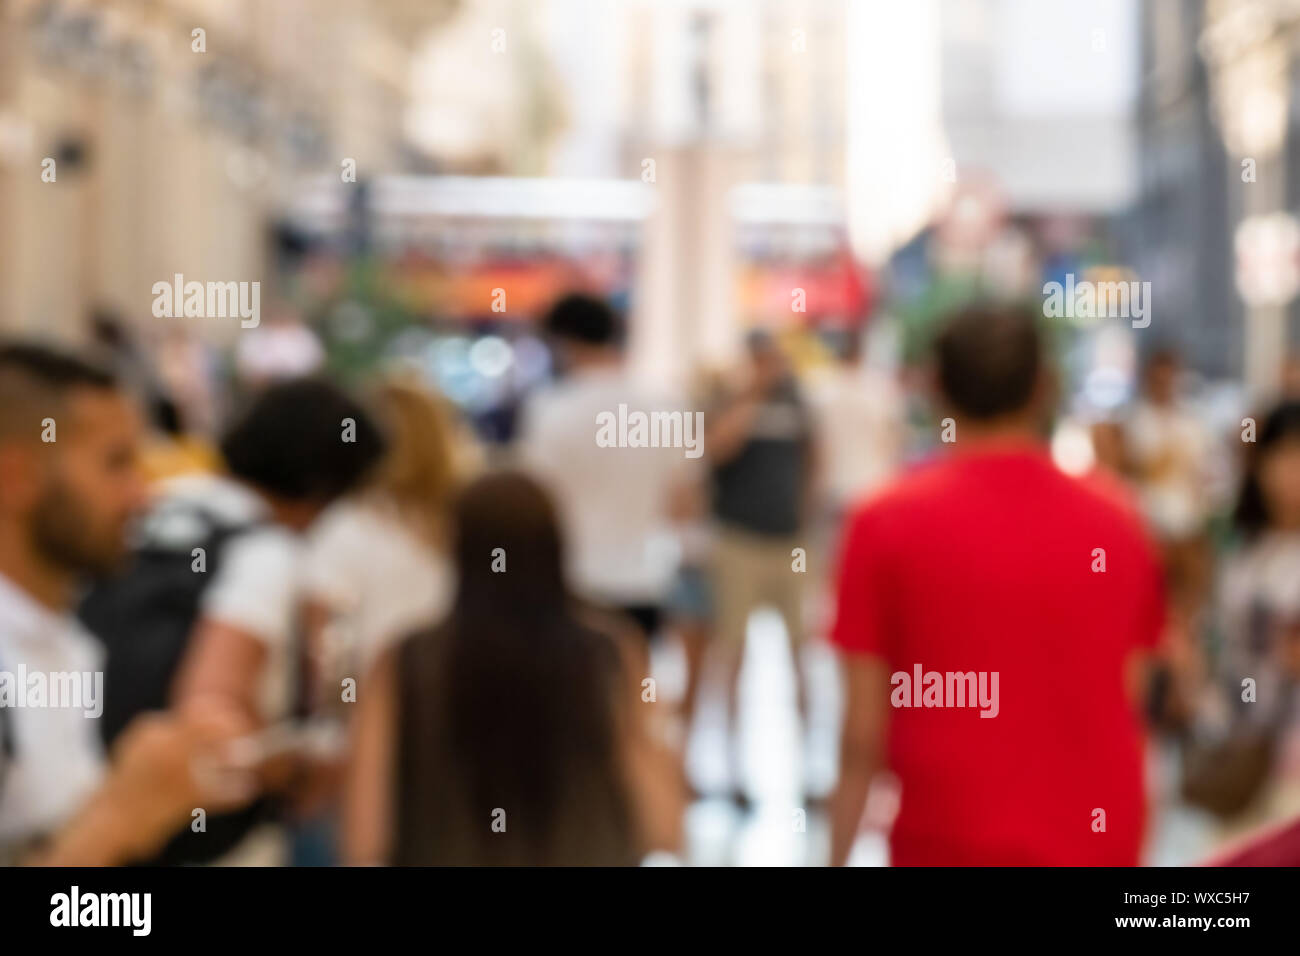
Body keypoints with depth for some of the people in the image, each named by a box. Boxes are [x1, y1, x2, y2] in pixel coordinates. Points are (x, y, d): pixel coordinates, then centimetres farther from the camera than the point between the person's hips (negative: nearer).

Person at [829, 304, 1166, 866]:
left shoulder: (888, 524, -6)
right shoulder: (1116, 525, 3)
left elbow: (863, 734, -7)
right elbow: (1129, 714, 8)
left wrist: (838, 857, 2)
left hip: (953, 845, -3)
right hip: (1098, 844, 3)